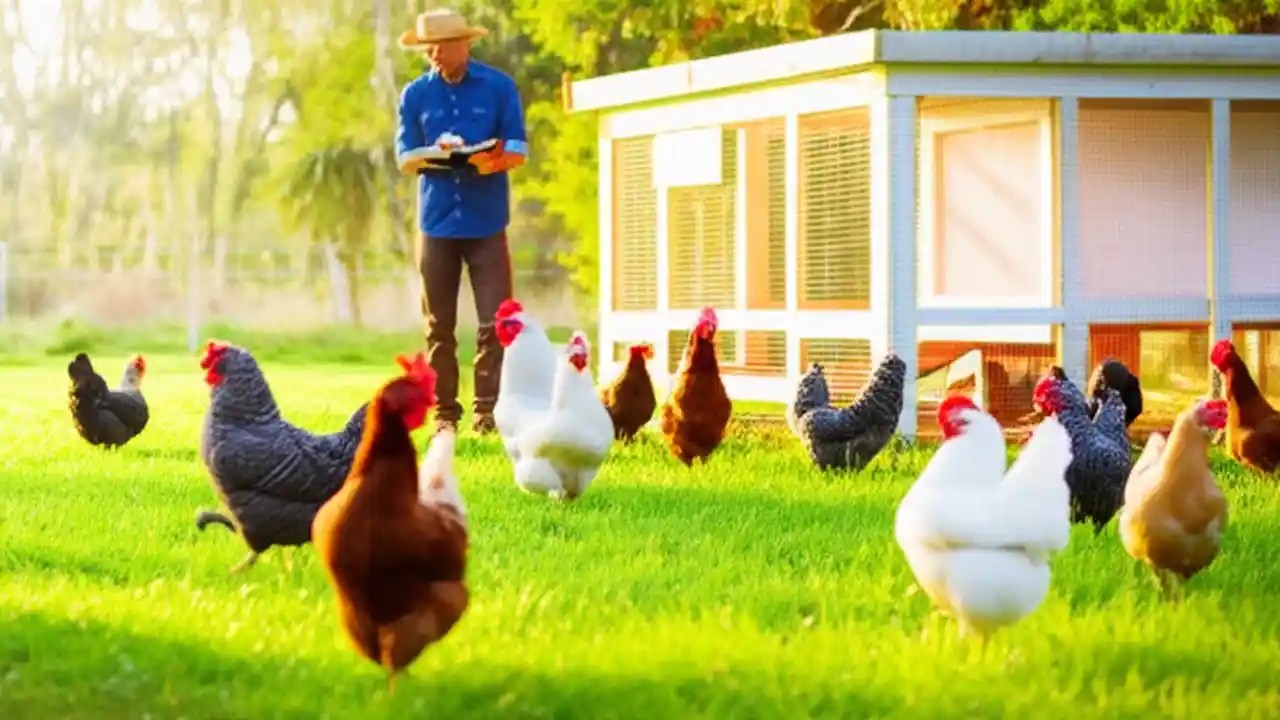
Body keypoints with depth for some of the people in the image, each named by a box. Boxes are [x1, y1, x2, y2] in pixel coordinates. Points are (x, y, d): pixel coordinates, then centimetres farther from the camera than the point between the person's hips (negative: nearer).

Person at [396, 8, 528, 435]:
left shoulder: (499, 86, 1)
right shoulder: (415, 94, 5)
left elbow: (518, 150, -1)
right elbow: (405, 158, 3)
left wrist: (494, 161, -23)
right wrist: (431, 156, -19)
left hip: (486, 222, -2)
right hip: (437, 221, 2)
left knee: (494, 321, -5)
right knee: (439, 324, 4)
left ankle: (487, 410, -1)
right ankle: (444, 411, 10)